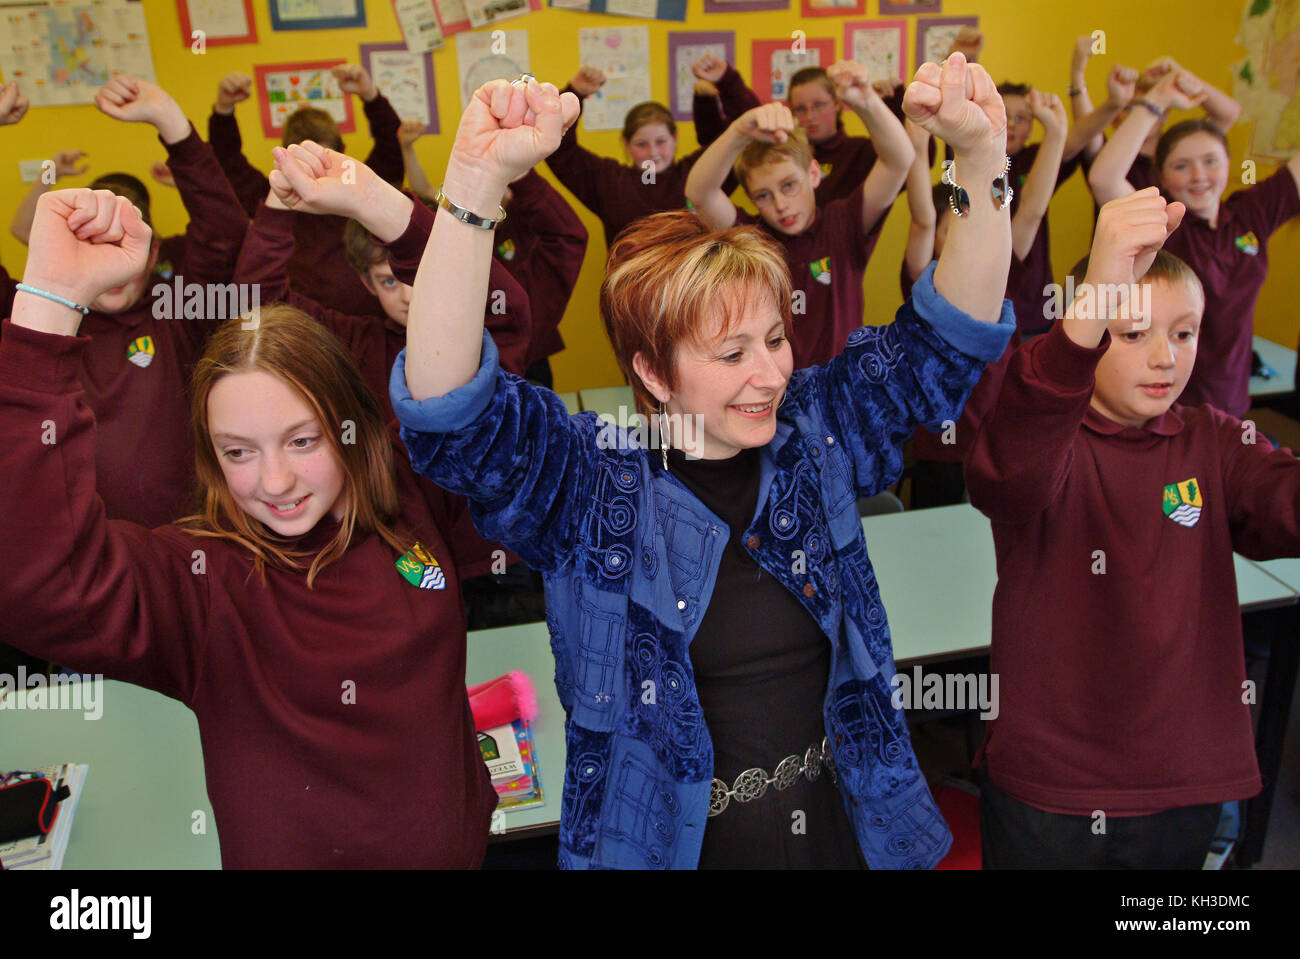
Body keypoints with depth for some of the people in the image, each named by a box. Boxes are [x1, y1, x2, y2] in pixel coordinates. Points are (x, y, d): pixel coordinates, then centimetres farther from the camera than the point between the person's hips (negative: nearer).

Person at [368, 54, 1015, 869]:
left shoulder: (816, 436, -5)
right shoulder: (586, 486, -17)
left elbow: (945, 339, -7)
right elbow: (446, 411, -31)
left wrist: (982, 160, -23)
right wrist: (477, 182, -42)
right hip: (664, 841, -3)